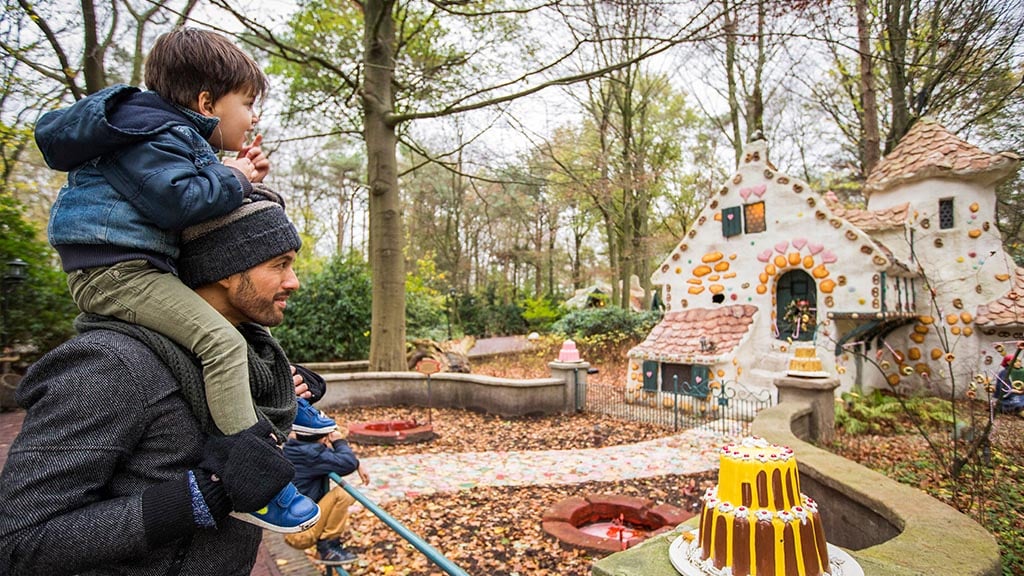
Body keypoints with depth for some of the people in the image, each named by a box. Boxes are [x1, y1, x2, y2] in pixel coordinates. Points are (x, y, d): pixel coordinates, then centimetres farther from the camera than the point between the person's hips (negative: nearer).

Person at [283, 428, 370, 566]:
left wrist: (357, 465, -1)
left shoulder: (299, 448, 4)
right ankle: (327, 548, -7)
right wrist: (339, 441, -12)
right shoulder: (309, 453, -25)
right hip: (300, 533, -10)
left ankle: (326, 545, 13)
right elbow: (348, 463, -30)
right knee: (342, 493, -22)